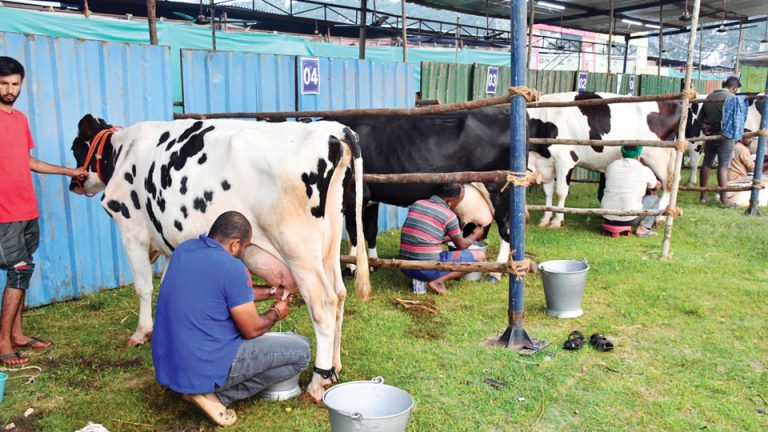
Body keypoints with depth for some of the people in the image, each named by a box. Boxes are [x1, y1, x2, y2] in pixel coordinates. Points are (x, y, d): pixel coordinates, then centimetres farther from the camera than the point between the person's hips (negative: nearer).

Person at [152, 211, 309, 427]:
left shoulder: (183, 249, 5)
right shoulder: (233, 268, -19)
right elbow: (252, 330, -10)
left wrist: (269, 292, 25)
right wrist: (276, 313, 11)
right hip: (205, 367, -8)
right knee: (300, 351, -1)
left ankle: (201, 388, 14)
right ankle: (219, 396, -2)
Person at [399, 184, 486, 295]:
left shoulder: (416, 204, 10)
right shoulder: (449, 216, -6)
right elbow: (461, 245, 10)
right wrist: (475, 235, 32)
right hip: (429, 270, -7)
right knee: (480, 256, 4)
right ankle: (438, 281, -5)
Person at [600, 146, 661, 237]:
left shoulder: (611, 166, 4)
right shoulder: (645, 170, -3)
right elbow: (656, 185, 20)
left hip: (607, 218, 4)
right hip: (629, 219, -3)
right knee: (654, 199, 17)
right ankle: (644, 228, 5)